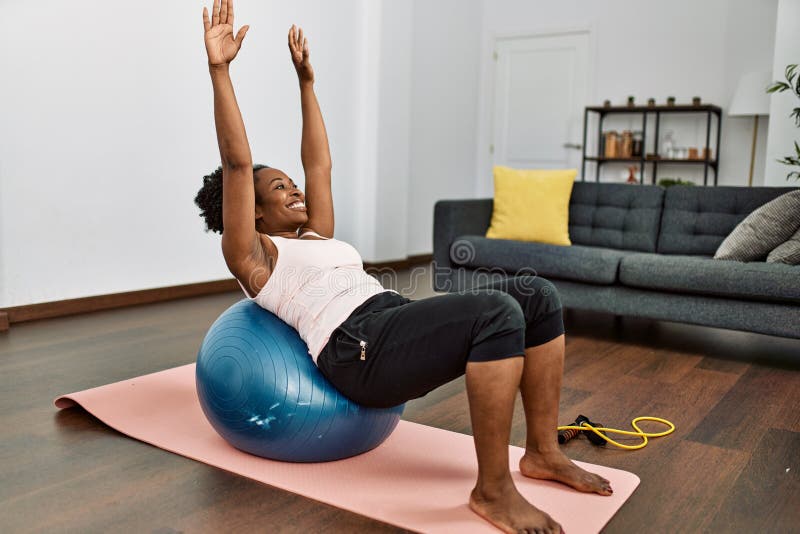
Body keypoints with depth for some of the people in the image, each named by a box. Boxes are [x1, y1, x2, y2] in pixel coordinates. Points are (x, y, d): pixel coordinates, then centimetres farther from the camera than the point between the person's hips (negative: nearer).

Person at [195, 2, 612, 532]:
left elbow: (320, 164, 35)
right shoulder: (252, 257, 9)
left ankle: (543, 451, 0)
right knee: (497, 311, -31)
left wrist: (306, 78, 40)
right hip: (361, 347, -9)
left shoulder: (317, 236, 31)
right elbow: (237, 163, -1)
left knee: (538, 295, -7)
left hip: (401, 326, 9)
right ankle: (493, 490, -21)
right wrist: (219, 69, -3)